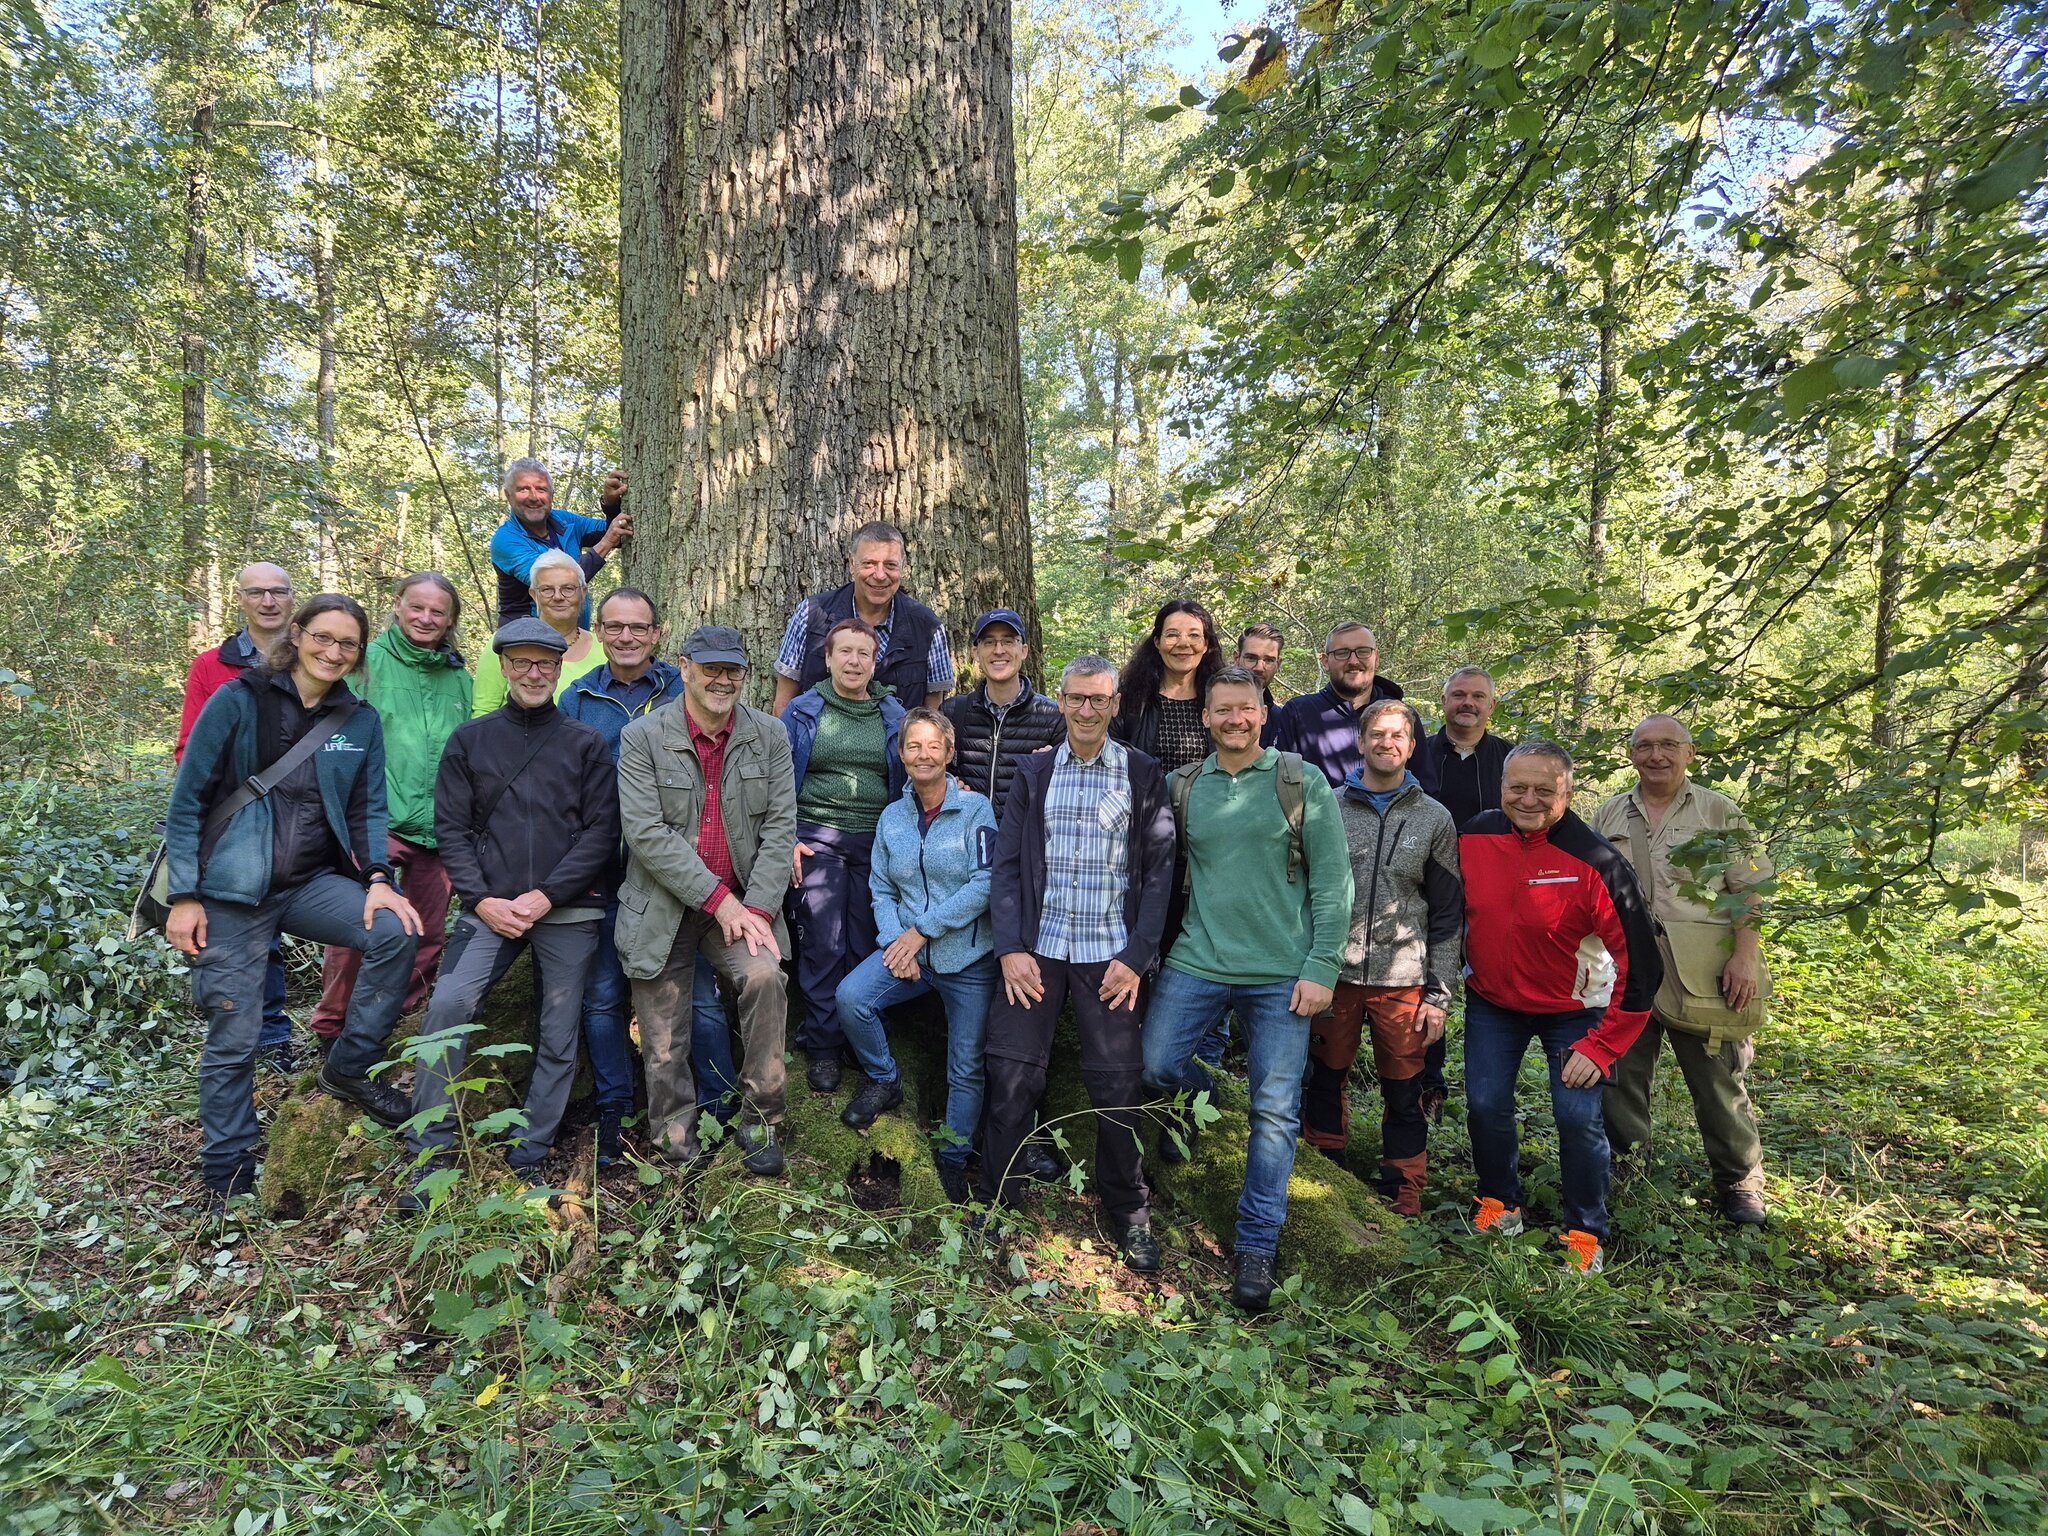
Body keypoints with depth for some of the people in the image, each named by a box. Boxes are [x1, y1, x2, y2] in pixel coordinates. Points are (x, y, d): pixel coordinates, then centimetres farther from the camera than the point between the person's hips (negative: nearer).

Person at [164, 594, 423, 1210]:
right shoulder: (239, 699, -5)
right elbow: (187, 801, -4)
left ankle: (350, 1067, -4)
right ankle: (227, 1180, 18)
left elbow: (368, 809, 6)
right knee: (233, 1039, 1)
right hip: (233, 890, -3)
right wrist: (185, 897, -8)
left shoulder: (362, 720, 4)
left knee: (394, 933, -25)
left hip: (315, 882, 3)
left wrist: (377, 879, -11)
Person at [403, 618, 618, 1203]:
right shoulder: (470, 740, 10)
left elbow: (602, 831, 0)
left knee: (559, 1034, 2)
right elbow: (452, 828, 6)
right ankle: (428, 1153, -6)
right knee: (448, 1004, -18)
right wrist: (483, 900, -7)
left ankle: (529, 1158, 16)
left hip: (569, 912, 0)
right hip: (491, 907, 0)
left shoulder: (586, 743, 6)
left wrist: (545, 896, -10)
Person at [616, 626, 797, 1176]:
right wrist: (718, 898, -17)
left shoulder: (770, 735, 2)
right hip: (665, 905, -1)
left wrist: (757, 908, -14)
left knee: (766, 976, -25)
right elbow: (646, 833, -14)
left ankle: (759, 1122, -10)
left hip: (743, 899, 1)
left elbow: (780, 827, -2)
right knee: (663, 1047, 2)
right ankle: (676, 1143, 23)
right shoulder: (642, 738, -6)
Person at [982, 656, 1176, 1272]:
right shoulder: (1033, 773, 9)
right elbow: (1007, 864, 6)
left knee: (1118, 1084, 0)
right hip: (1036, 949, 2)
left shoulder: (1143, 775, 3)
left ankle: (1129, 1212, 21)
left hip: (1111, 954, -1)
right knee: (1012, 1075, 0)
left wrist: (1136, 956, -8)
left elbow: (1159, 871, 0)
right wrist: (1009, 947, -5)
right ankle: (999, 1201, 19)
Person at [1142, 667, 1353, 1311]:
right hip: (1197, 961, 3)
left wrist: (1322, 968, -8)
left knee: (1275, 1110, 2)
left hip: (1282, 973, -2)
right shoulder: (1182, 787, 5)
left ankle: (1257, 1245, 16)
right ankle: (1206, 1102, 34)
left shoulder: (1302, 783, -3)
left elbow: (1333, 882, -4)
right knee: (1156, 1064, 1)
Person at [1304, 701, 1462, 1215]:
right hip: (1333, 974, 1)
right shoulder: (1328, 807, 3)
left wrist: (1438, 994, 0)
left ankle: (1404, 1201, 23)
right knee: (1326, 1080, 12)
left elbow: (1448, 914, 5)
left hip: (1403, 981, 0)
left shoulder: (1435, 819, 4)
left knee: (1404, 1095, 7)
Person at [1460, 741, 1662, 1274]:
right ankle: (1500, 1207, 26)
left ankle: (1586, 1236, 16)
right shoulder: (1473, 837, -13)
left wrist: (1601, 1047, -19)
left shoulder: (1594, 861, -24)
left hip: (1573, 1010, -3)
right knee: (1485, 1105, 1)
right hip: (1491, 1001, 3)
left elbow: (1641, 964, -19)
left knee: (1579, 1118, -6)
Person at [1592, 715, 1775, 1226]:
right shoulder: (1609, 816, 12)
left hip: (1702, 975, -3)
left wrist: (1745, 957, -12)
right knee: (1618, 1079, 10)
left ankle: (1739, 1182, 22)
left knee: (1719, 1083, 5)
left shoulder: (1719, 812, 3)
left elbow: (1749, 891, -2)